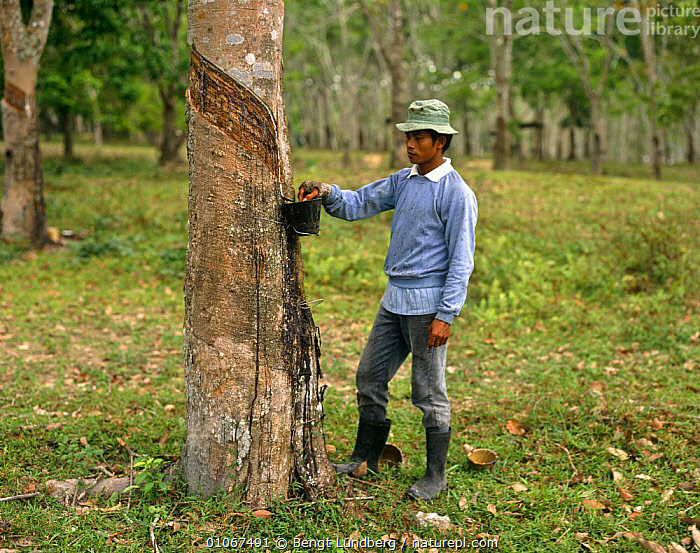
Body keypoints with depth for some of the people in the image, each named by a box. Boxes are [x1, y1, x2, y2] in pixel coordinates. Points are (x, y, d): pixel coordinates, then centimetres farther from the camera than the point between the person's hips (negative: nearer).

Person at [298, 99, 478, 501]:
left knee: (429, 392, 1)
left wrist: (446, 316, -18)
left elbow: (462, 260, -14)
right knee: (370, 378, 12)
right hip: (395, 299, 8)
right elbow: (357, 205, 15)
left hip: (429, 302, -8)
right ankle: (366, 460, 26)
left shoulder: (457, 193, -12)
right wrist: (327, 193, -7)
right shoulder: (404, 181, 11)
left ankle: (436, 476, 15)